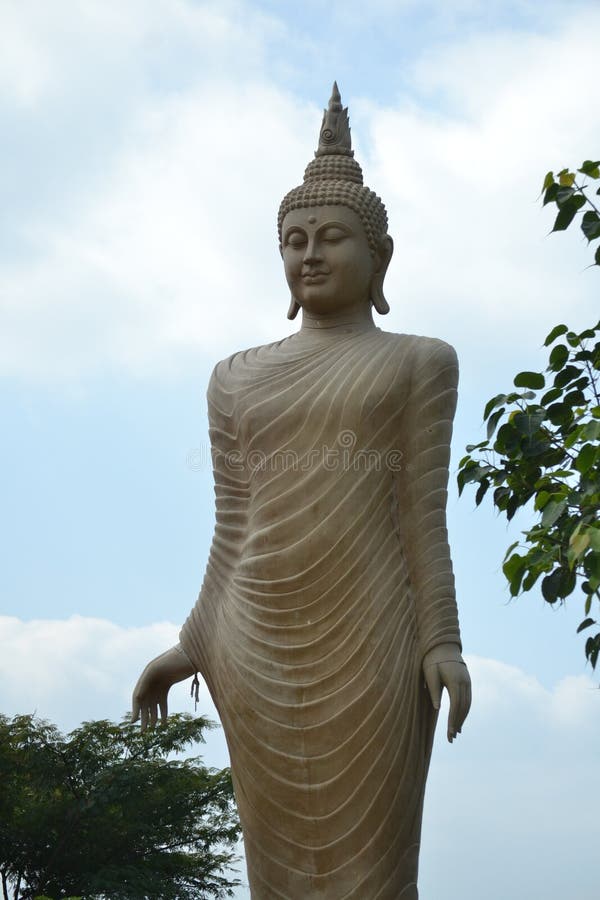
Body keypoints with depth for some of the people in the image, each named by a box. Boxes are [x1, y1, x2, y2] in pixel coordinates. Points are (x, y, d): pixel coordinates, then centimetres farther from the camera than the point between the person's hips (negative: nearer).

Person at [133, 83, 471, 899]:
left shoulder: (417, 363, 6)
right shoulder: (239, 379, 13)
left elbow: (424, 512, 0)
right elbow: (234, 531, 12)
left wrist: (442, 642, -9)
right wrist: (192, 647, 6)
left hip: (369, 639, -3)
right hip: (261, 646, 3)